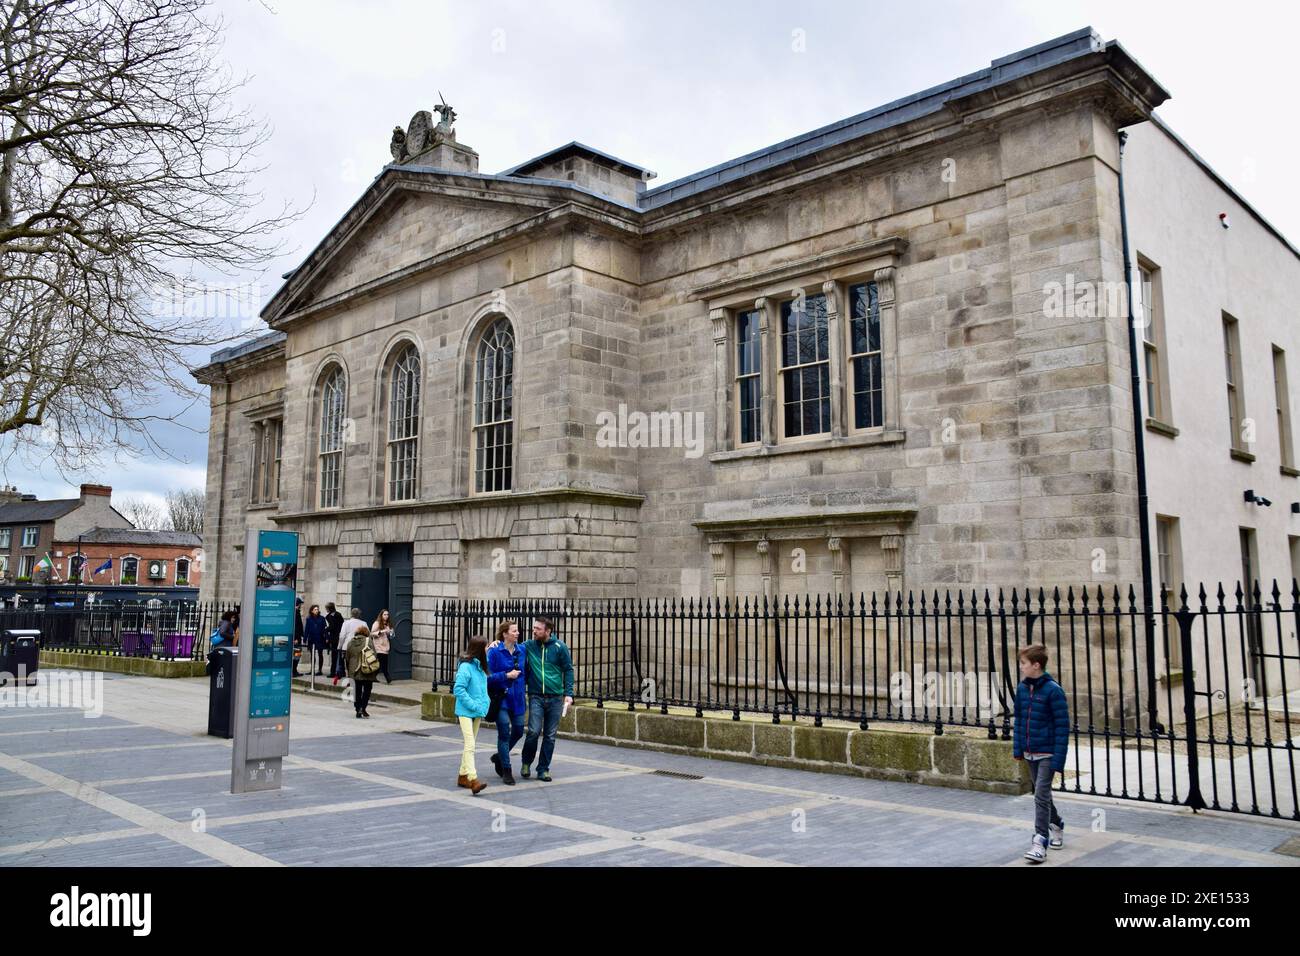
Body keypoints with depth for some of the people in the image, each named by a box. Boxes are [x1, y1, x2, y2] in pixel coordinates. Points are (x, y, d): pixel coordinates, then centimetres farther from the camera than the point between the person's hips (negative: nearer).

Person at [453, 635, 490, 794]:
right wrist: (474, 705, -19)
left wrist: (484, 705, 5)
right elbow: (458, 689, -20)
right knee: (470, 745, -15)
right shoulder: (466, 666, -16)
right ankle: (473, 780, -21)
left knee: (470, 745, 16)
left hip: (478, 712, 8)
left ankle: (463, 776, 27)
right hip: (465, 712, -8)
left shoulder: (481, 667, 8)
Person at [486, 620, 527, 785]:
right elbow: (488, 676, -11)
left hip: (518, 699, 5)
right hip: (501, 699, -5)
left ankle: (499, 756, 36)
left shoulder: (521, 651, 4)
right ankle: (506, 771, 9)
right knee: (504, 733, -3)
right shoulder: (495, 652, -10)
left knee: (518, 731, 10)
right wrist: (507, 675, -17)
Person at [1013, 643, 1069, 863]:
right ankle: (1056, 825, 42)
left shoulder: (1053, 690, -17)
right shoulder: (1022, 688, 2)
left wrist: (1058, 759, -19)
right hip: (1030, 752, 7)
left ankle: (1040, 841, -8)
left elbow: (1062, 726, -16)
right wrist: (1017, 748, 8)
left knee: (1041, 795, -11)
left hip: (1047, 753, -7)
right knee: (1042, 793, 20)